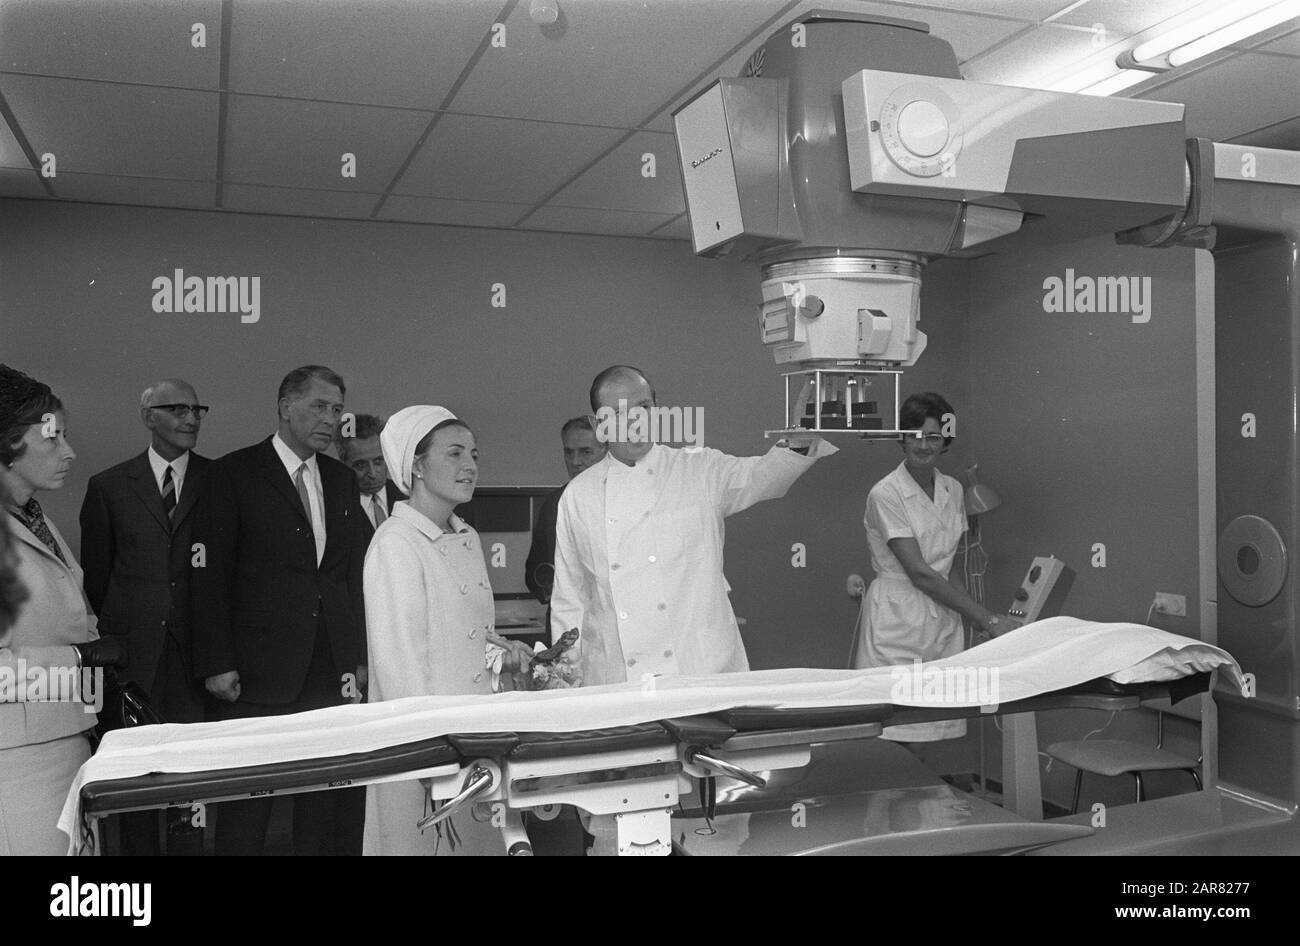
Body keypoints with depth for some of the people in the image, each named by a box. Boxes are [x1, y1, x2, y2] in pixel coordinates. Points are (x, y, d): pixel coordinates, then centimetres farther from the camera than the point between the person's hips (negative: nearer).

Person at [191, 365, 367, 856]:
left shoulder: (342, 479, 13)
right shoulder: (232, 474, -2)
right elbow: (209, 576, -6)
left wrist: (359, 655, 6)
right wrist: (218, 664, -11)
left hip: (332, 673, 4)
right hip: (260, 674, -4)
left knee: (328, 801, 7)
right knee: (247, 807, 5)